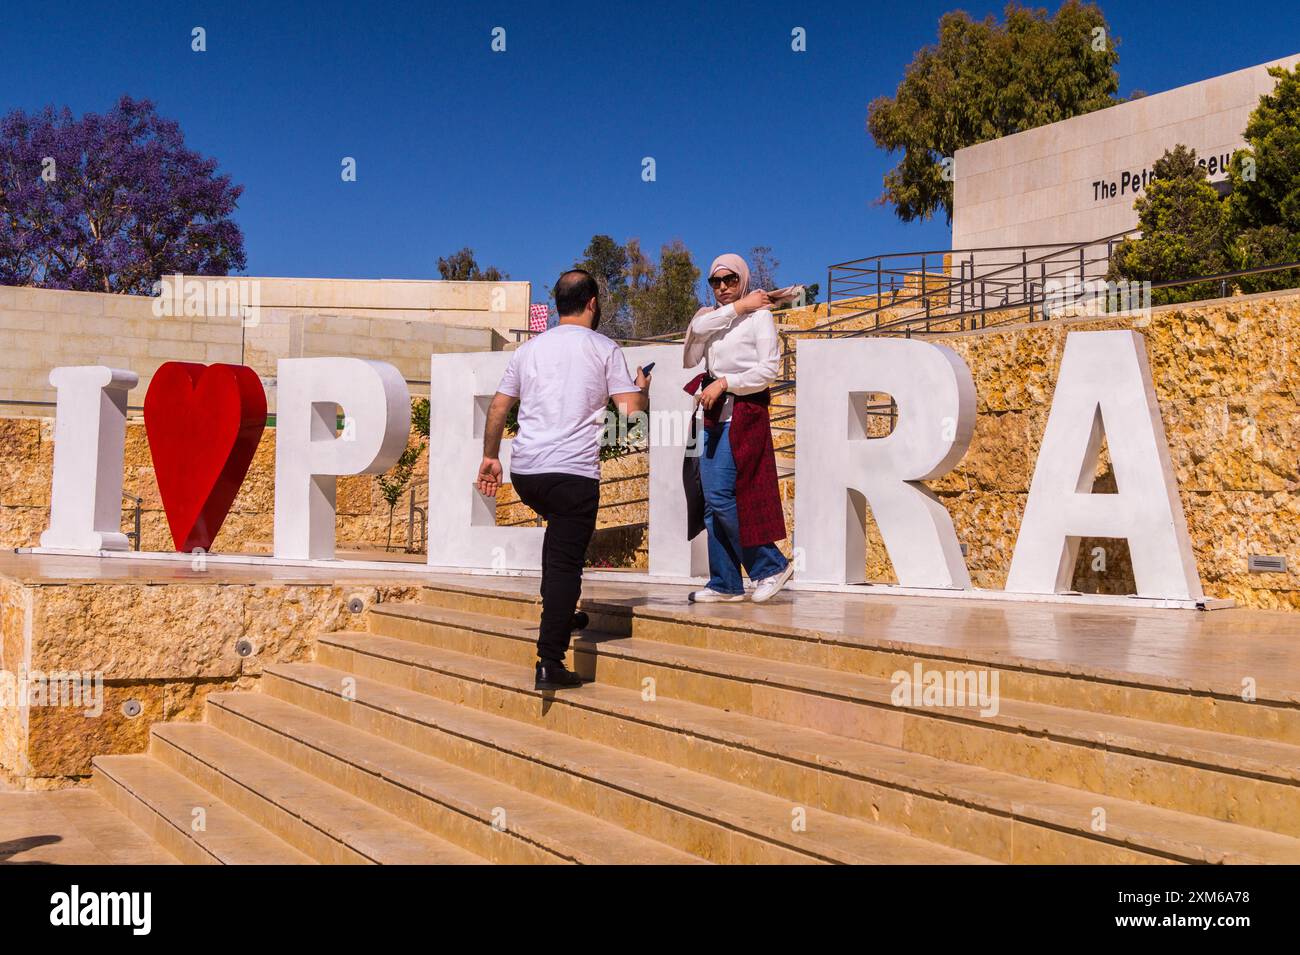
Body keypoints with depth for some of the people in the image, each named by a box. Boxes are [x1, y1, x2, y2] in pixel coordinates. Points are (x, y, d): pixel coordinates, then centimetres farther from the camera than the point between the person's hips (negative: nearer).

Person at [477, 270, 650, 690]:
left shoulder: (529, 348, 14)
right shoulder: (603, 349, 1)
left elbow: (497, 407, 14)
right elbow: (630, 412, -3)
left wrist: (490, 456, 24)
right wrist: (643, 390, 18)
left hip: (524, 471, 5)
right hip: (574, 471, -5)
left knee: (559, 535, 31)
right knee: (565, 562, -3)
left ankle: (562, 616, 34)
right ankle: (550, 662, -6)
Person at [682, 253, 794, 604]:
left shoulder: (759, 315, -1)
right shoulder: (710, 316, 18)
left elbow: (768, 369, -9)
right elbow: (696, 328, -7)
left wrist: (724, 383, -14)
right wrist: (735, 308, -8)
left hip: (743, 414, -7)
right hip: (714, 416, 7)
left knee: (721, 495, -15)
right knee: (712, 502, 4)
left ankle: (771, 564, -3)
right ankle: (725, 583, 9)